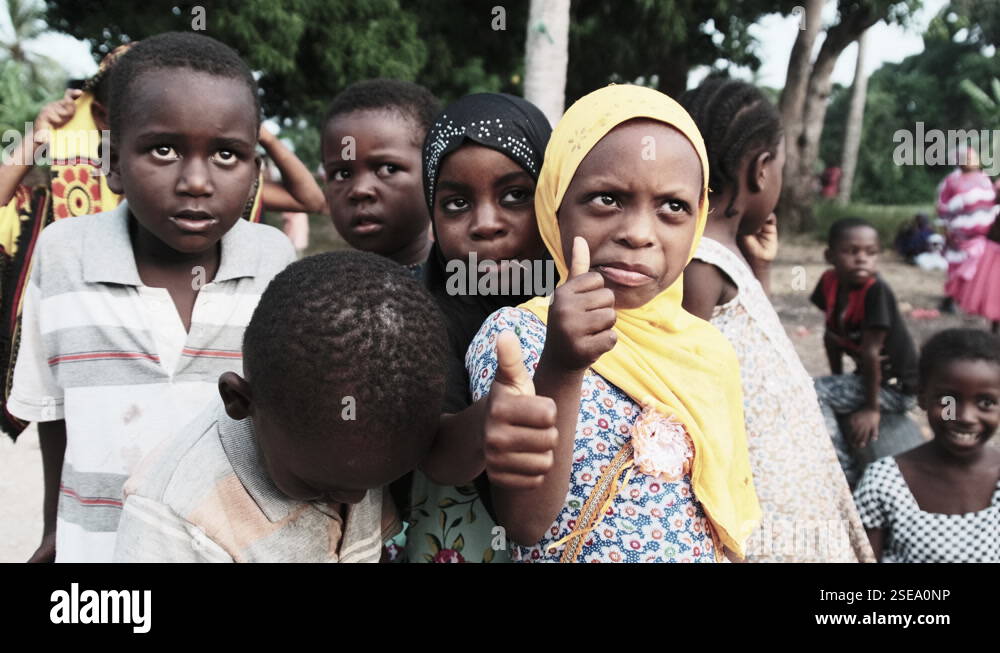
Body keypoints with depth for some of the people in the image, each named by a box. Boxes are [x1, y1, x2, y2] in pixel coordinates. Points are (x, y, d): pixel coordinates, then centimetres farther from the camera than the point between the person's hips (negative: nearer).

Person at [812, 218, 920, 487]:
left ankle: (850, 480, -11)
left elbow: (871, 351, -23)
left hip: (896, 386, -8)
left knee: (813, 395, -19)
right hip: (867, 375, 8)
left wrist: (872, 407, -19)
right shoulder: (829, 282, -5)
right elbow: (833, 335, 6)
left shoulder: (876, 290, -26)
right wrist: (837, 382, 13)